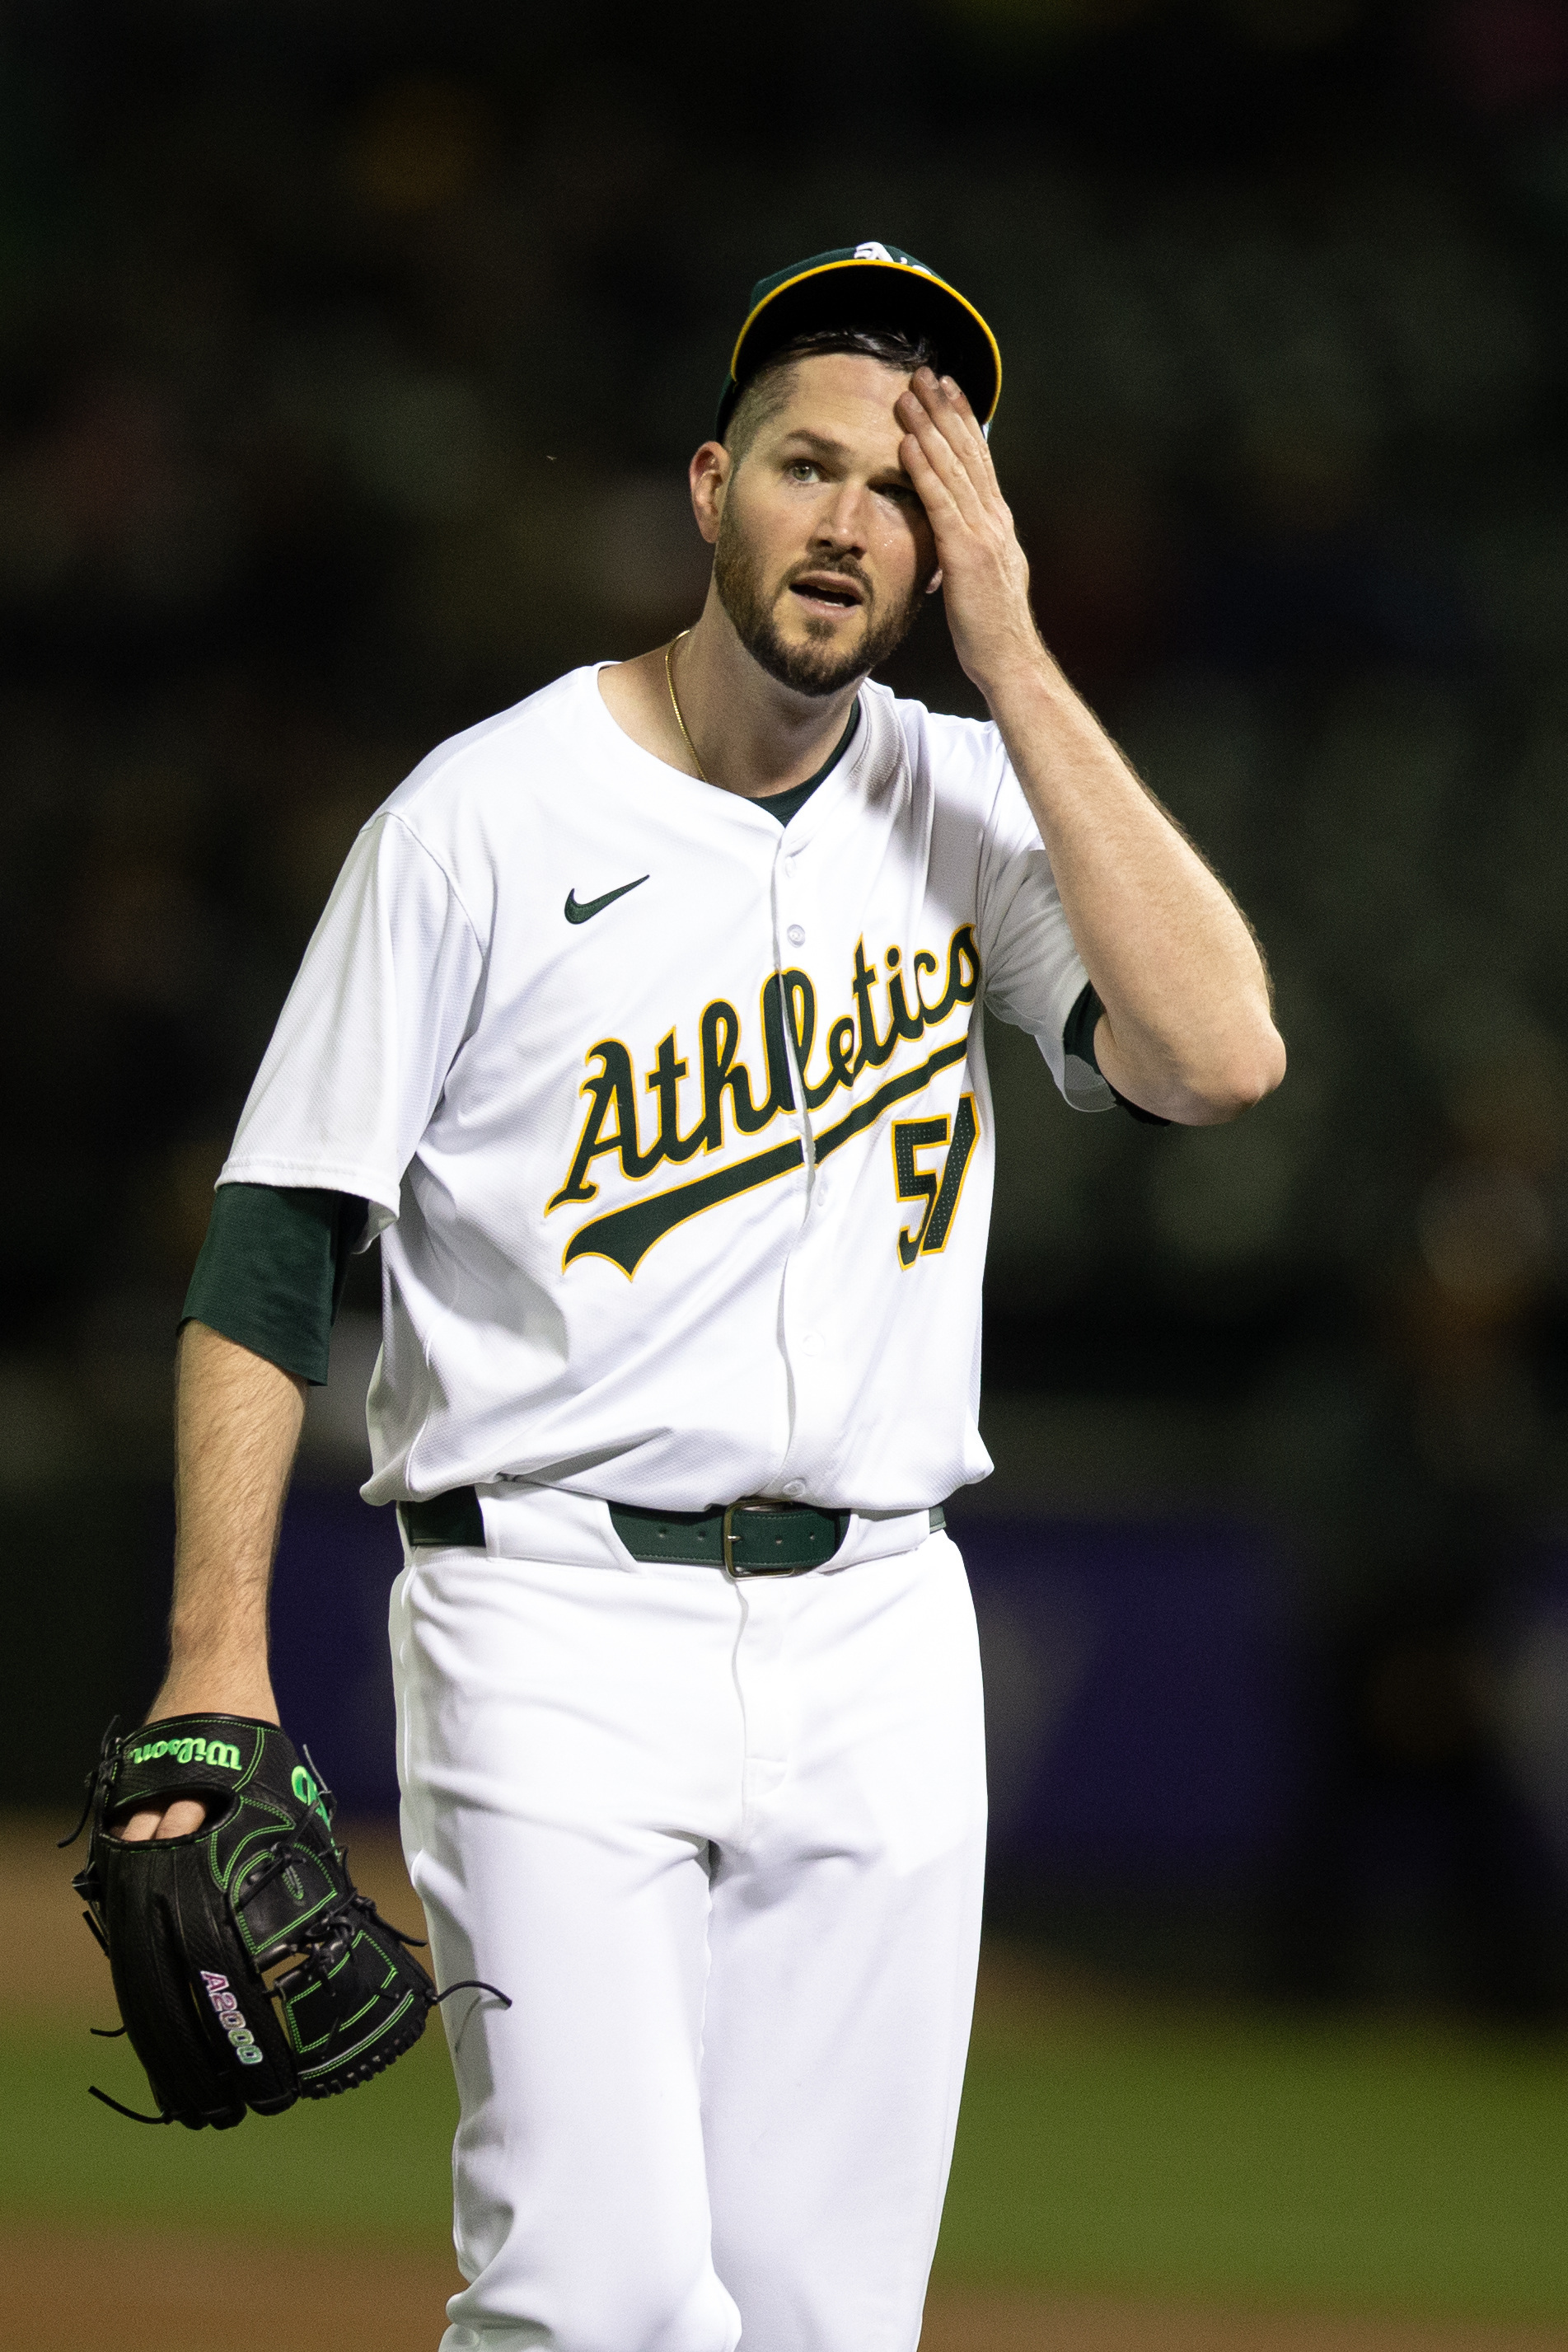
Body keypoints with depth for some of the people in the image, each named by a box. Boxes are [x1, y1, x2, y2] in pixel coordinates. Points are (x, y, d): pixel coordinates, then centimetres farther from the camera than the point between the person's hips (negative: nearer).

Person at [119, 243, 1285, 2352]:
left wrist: (1015, 663, -9)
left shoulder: (976, 807, 7)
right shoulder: (482, 818, -4)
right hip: (557, 1636, -4)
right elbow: (273, 1250, -3)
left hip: (880, 1644, 4)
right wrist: (217, 1667, -12)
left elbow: (1216, 1053, -11)